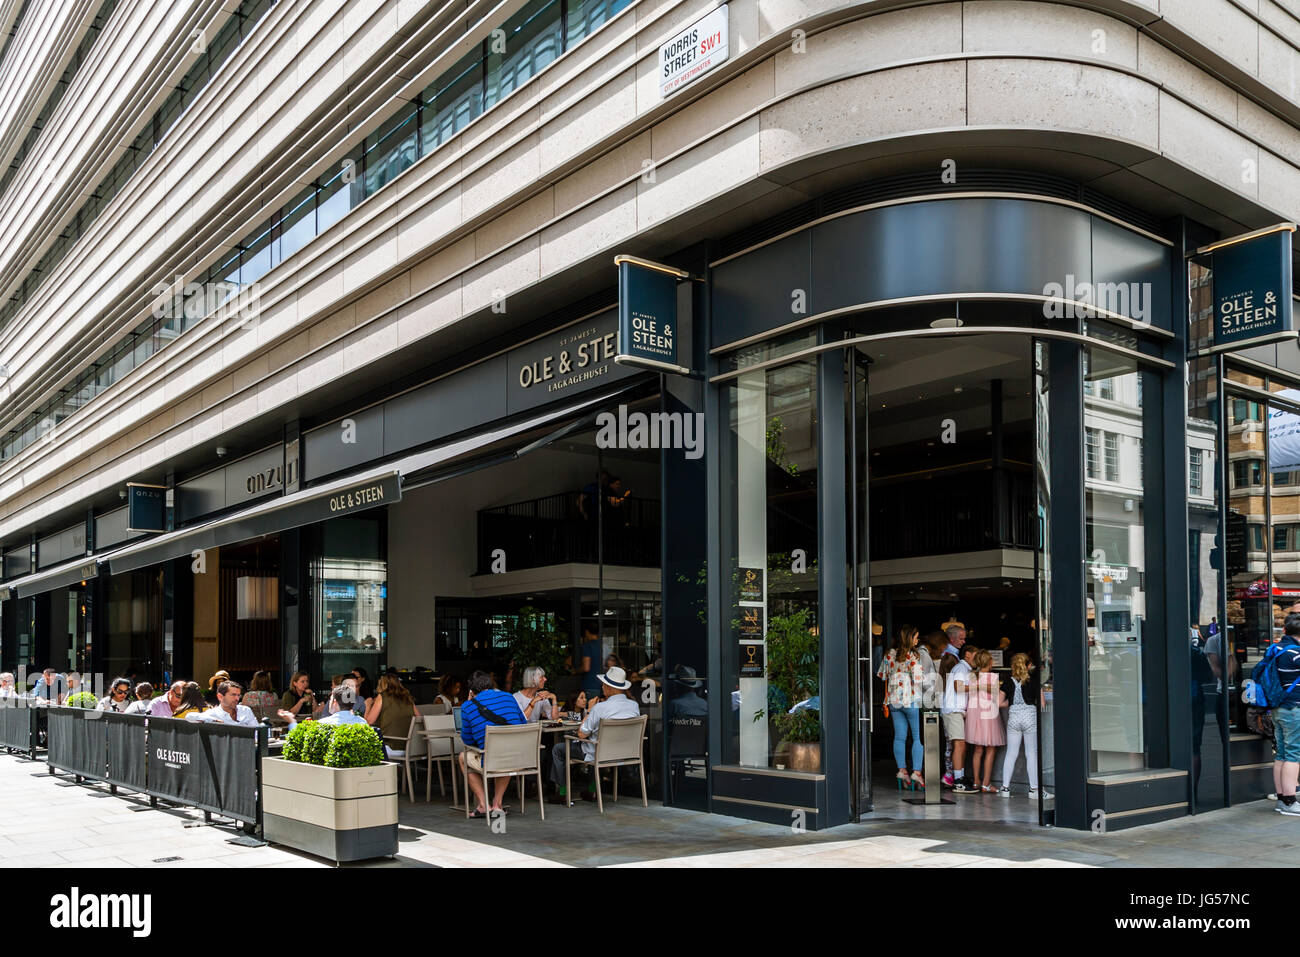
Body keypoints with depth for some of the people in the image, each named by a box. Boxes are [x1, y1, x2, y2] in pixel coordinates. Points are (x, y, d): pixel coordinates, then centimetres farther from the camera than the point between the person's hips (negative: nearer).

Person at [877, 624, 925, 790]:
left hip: (894, 700, 6)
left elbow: (881, 674, 11)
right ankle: (916, 772, -2)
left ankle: (902, 770, 10)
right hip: (911, 701, -6)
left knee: (899, 737, 10)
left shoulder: (889, 655, 5)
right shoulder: (913, 657, -13)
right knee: (918, 737, 2)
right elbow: (919, 680, -15)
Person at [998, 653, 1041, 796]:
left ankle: (1005, 787, 10)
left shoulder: (1008, 681, 4)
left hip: (1013, 717, 2)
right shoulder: (1033, 680, -2)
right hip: (1030, 716, -2)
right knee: (1032, 753, 5)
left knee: (1011, 753, 9)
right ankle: (1033, 788, 5)